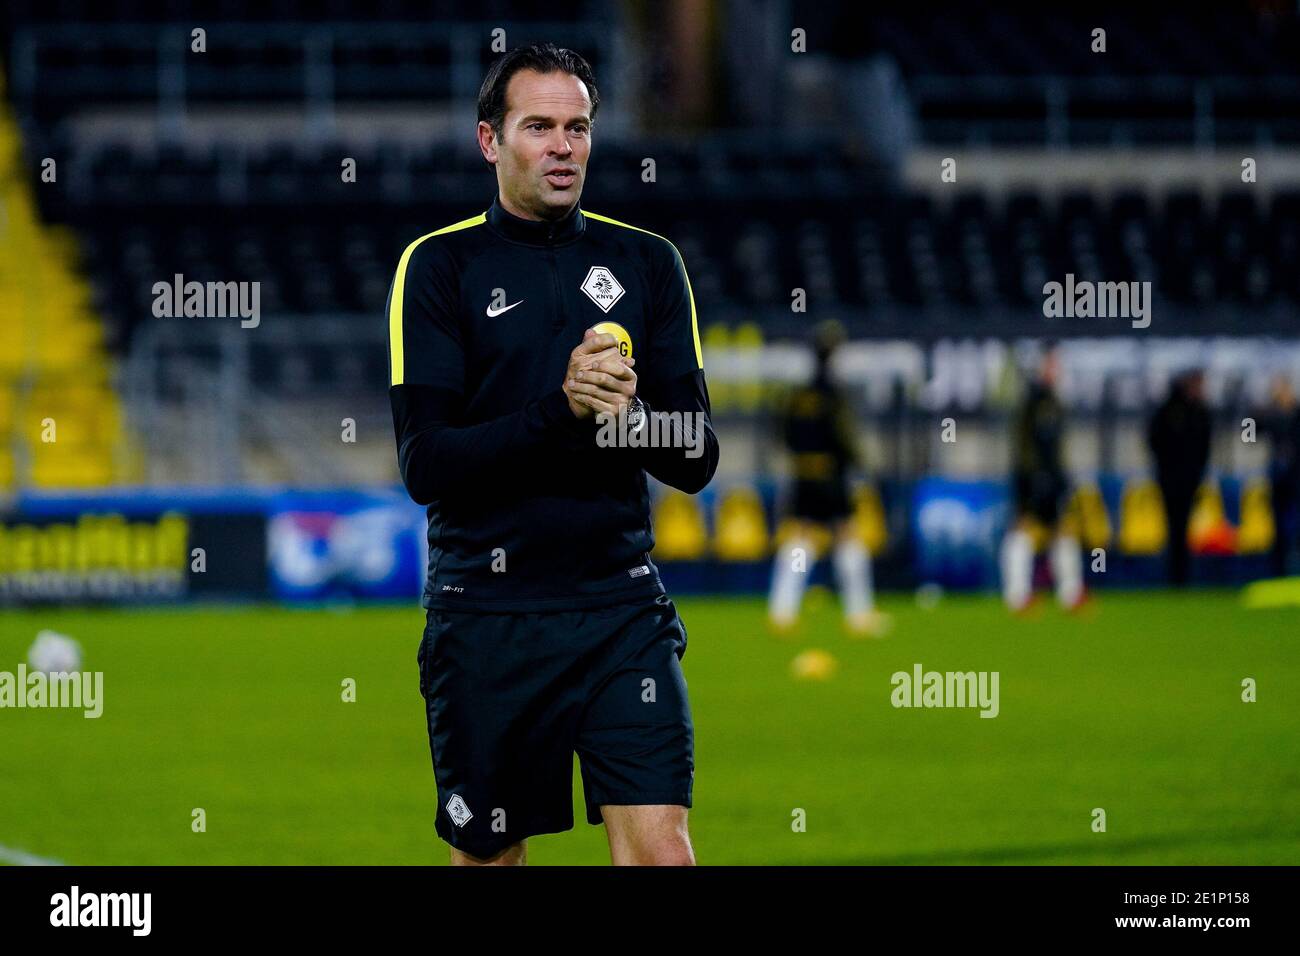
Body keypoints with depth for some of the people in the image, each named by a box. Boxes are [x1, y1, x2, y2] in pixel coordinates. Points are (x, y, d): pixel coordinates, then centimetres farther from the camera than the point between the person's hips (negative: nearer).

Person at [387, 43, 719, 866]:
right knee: (488, 855, 8)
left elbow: (696, 459, 6)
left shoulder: (647, 263, 9)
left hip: (623, 609, 1)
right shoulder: (440, 265, 0)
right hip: (488, 611, -1)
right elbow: (425, 464, -8)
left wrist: (632, 415, -14)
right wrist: (558, 411, -20)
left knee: (660, 848, -11)